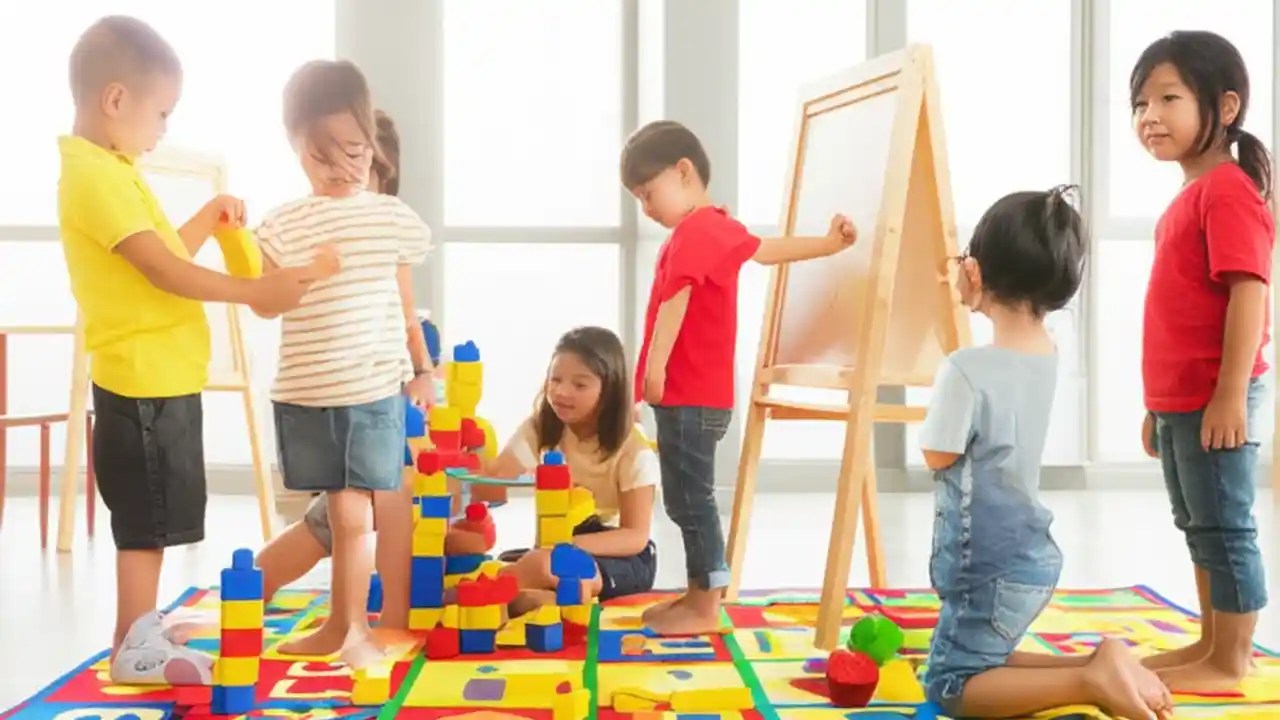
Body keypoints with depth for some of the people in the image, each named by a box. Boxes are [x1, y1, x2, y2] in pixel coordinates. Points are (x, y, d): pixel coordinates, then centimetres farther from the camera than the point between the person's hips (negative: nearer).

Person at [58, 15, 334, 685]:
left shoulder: (108, 171, 15)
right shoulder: (96, 175, -18)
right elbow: (162, 271, -23)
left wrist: (206, 222, 14)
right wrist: (255, 291, -21)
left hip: (158, 375, 10)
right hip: (145, 379, -10)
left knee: (151, 519, 17)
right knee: (145, 520, -3)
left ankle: (141, 627, 26)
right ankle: (134, 649, 4)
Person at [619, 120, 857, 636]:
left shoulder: (693, 231, -18)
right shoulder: (719, 228, 13)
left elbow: (677, 295, -31)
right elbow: (766, 249, 24)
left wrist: (656, 365, -38)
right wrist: (828, 245, 36)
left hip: (689, 398, -10)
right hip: (697, 394, 10)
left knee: (691, 501, -4)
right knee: (686, 500, 17)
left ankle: (706, 608, 2)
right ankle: (699, 595, 26)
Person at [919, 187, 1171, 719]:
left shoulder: (966, 371, -24)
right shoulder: (1046, 356, 0)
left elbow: (937, 455, -13)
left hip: (992, 568, -8)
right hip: (1028, 556, 9)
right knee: (981, 662, 22)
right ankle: (1101, 665, 6)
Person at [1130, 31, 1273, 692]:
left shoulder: (1228, 190, -14)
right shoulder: (1188, 198, 16)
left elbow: (1248, 293, -22)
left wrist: (1231, 395, -25)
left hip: (1214, 399, -10)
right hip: (1180, 399, 10)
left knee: (1224, 528, -2)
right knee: (1198, 529, 16)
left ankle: (1231, 662, 5)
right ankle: (1210, 645, 27)